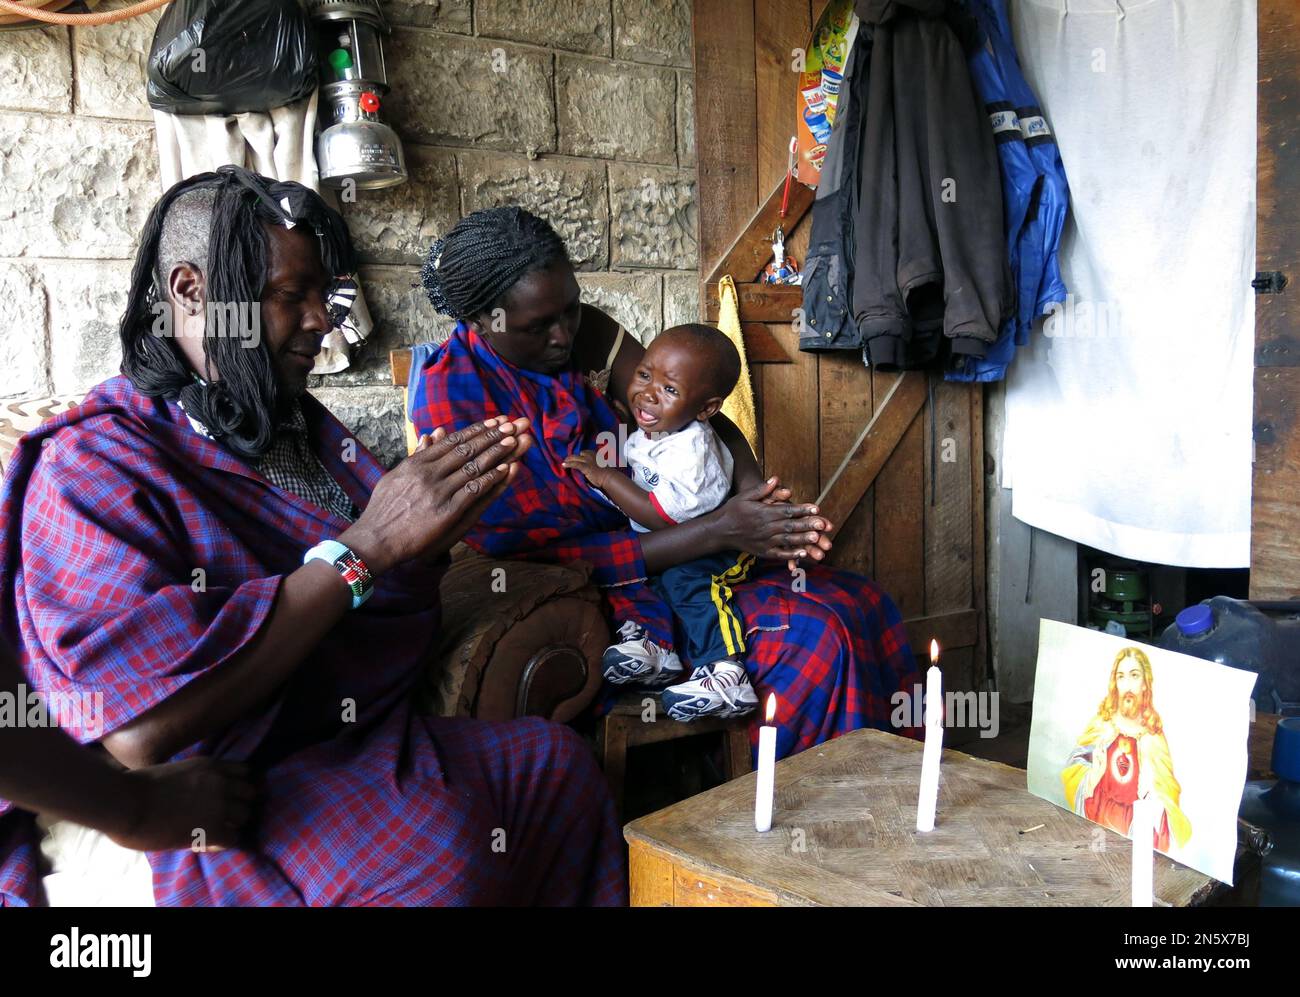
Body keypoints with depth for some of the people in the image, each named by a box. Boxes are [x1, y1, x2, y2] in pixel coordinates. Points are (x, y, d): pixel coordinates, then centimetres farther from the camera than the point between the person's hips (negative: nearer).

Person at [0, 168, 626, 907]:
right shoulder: (91, 464, -10)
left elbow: (397, 594, 20)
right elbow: (137, 731, -25)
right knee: (438, 848, -33)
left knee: (558, 760, -18)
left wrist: (440, 524, -4)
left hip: (371, 740, 7)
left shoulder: (299, 424, 12)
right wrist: (363, 546, -23)